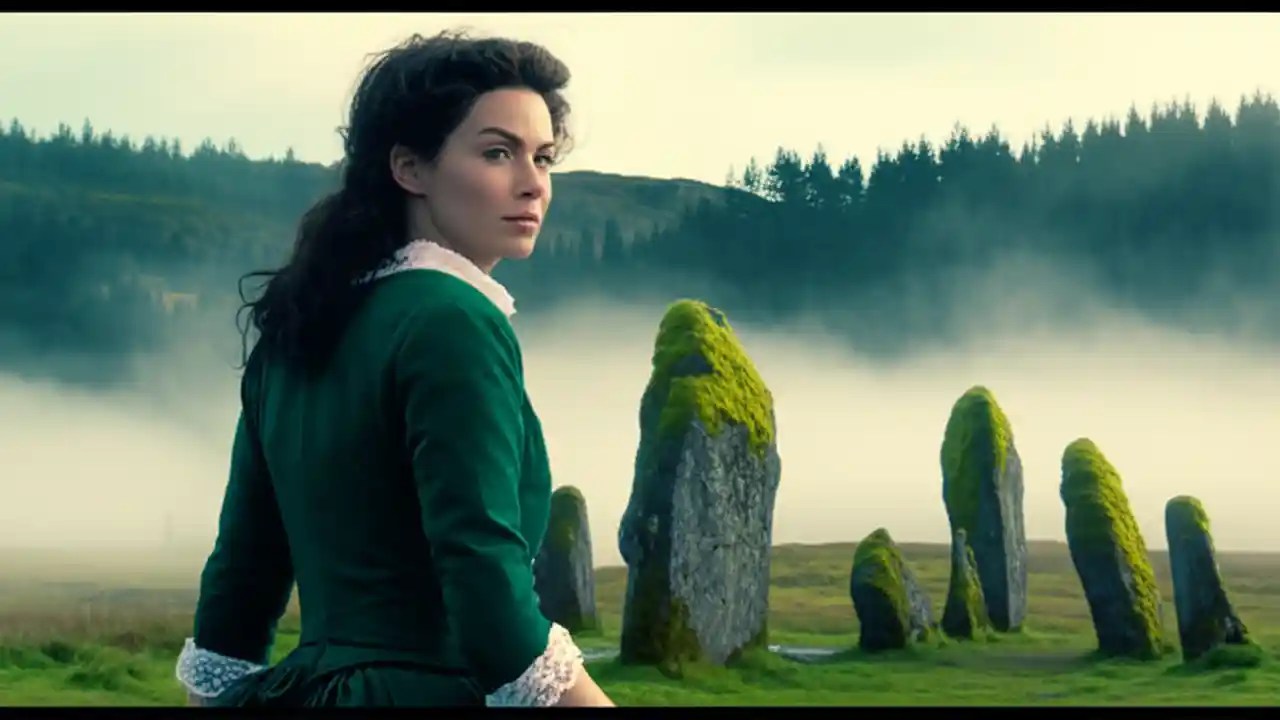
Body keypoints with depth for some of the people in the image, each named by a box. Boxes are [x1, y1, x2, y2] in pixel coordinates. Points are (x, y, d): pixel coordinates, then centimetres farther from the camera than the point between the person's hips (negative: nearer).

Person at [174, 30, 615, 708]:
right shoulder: (453, 324, -14)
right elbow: (487, 586, -23)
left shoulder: (295, 328, 9)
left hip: (313, 682, 7)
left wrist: (226, 695, 19)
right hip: (426, 687, -7)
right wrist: (585, 694, -24)